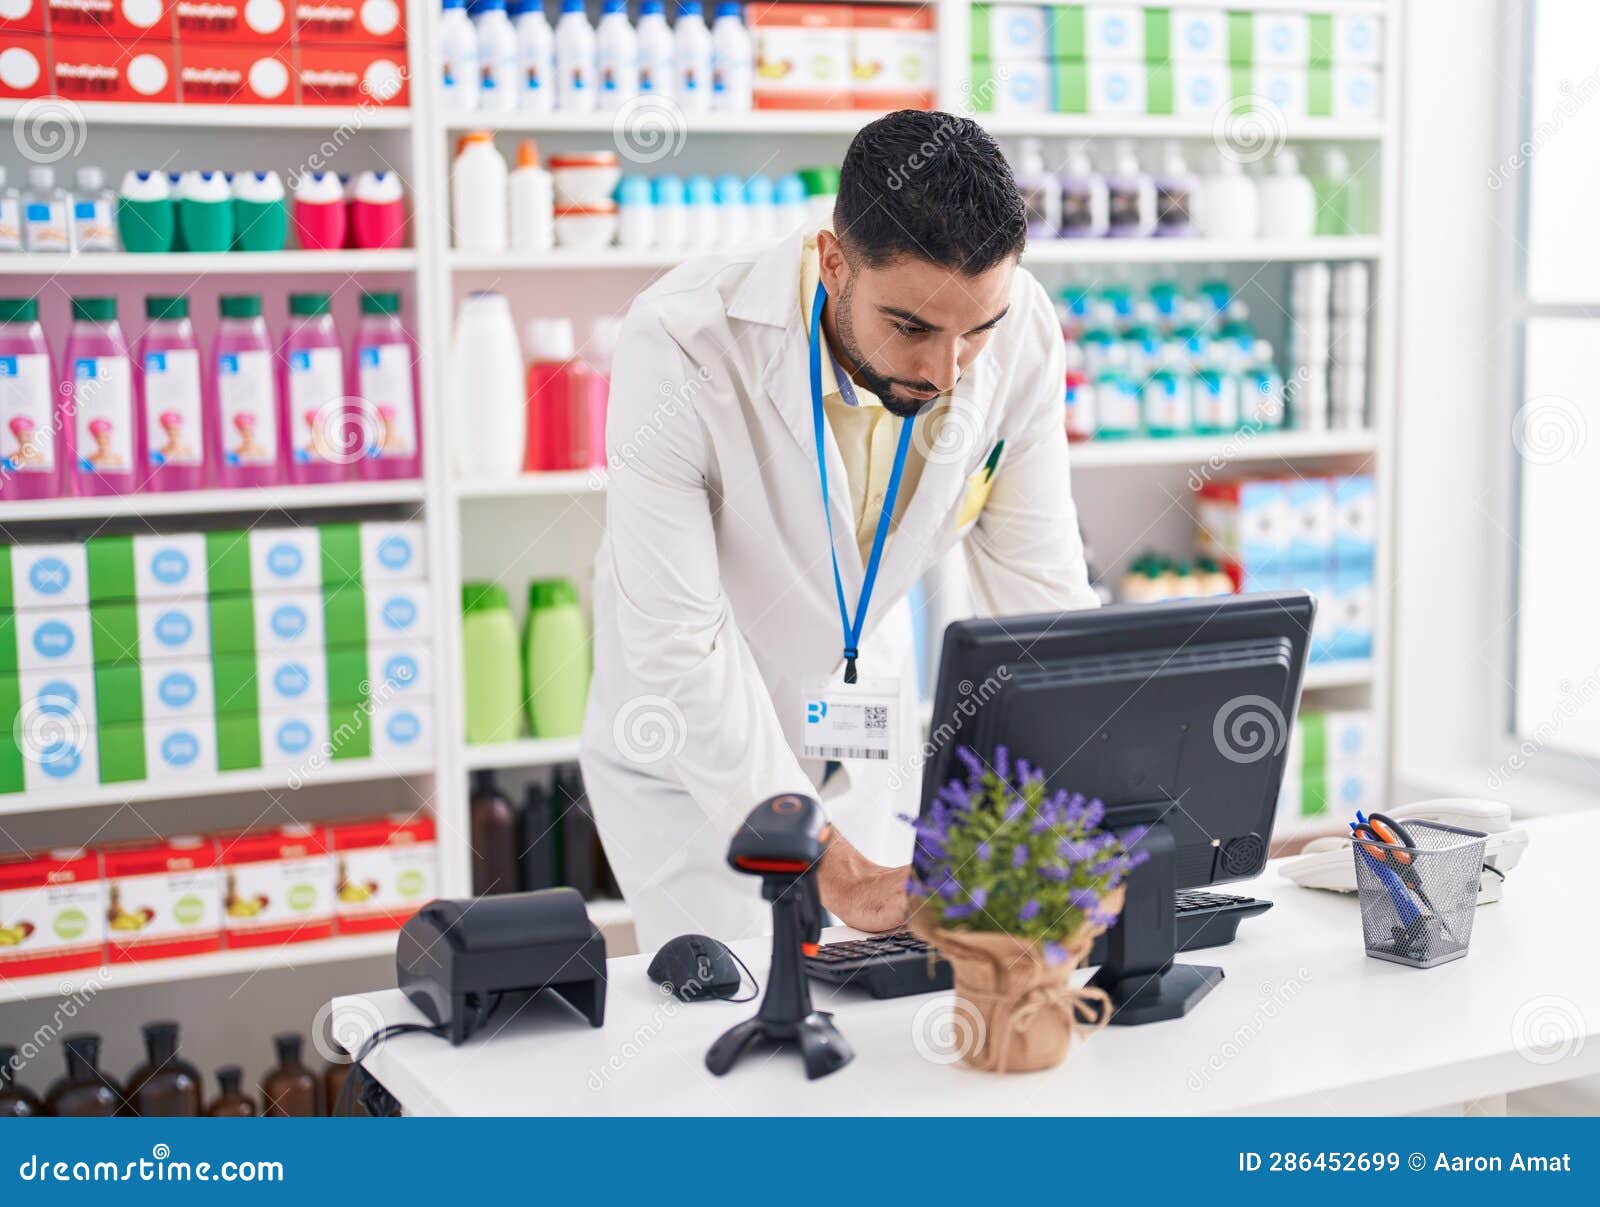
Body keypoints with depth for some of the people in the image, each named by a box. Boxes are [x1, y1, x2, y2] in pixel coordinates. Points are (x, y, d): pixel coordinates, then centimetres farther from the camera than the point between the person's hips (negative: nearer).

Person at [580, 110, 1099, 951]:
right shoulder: (684, 346, -32)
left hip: (867, 719, 4)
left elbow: (1042, 592, -10)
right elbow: (677, 646, -30)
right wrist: (825, 859, -32)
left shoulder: (1021, 331, -19)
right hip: (690, 744, -4)